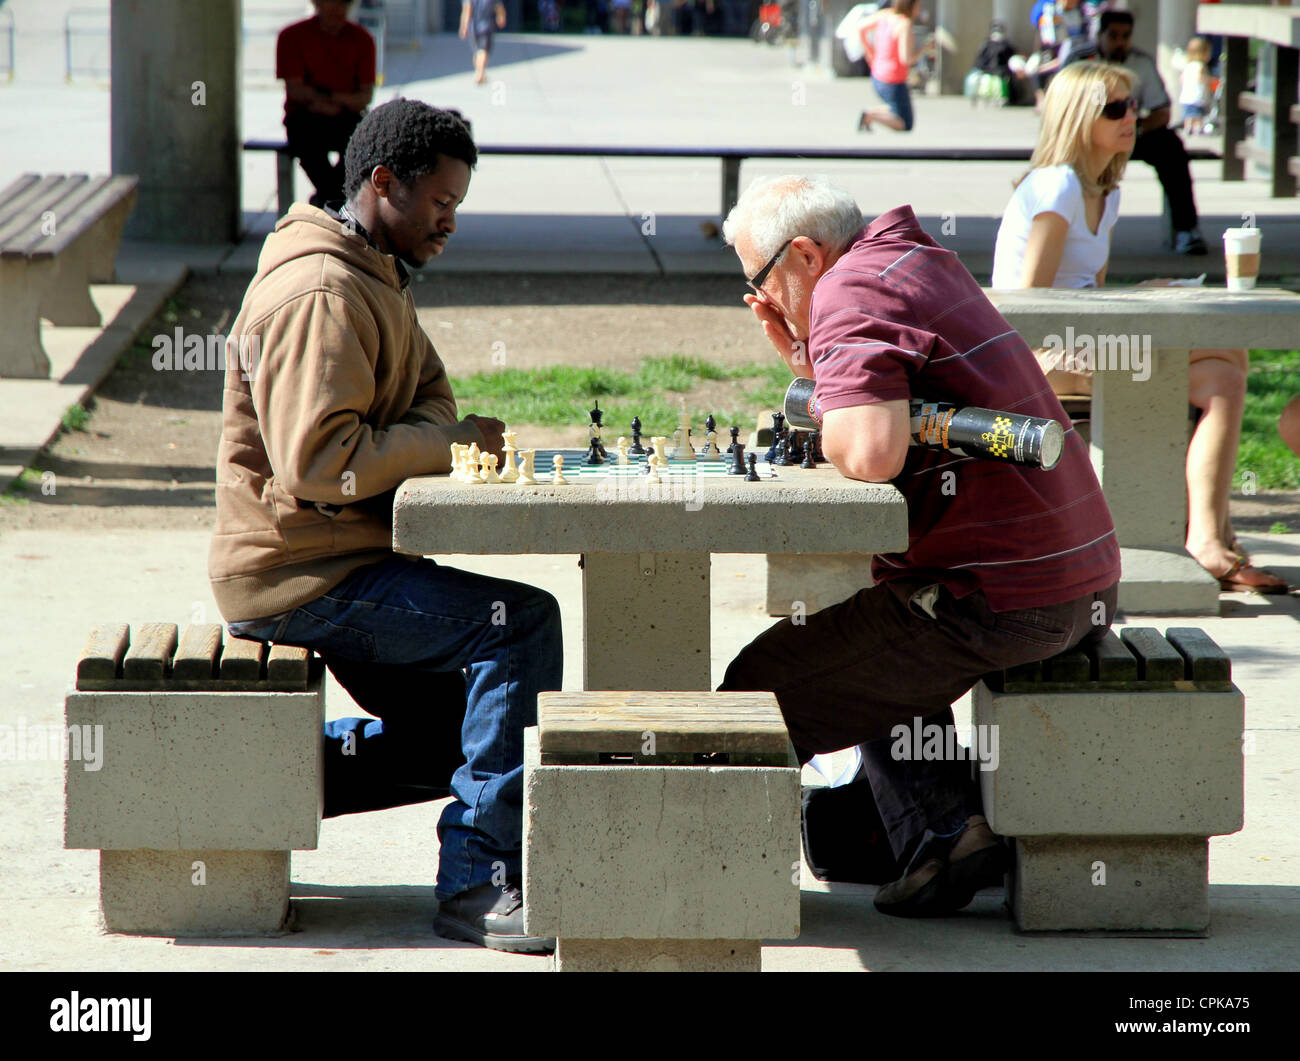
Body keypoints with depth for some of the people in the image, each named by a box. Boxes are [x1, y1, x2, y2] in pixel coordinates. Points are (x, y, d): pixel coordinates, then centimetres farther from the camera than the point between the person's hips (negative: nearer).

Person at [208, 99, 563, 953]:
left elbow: (429, 400, 12)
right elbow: (317, 464, -27)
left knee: (466, 734, 13)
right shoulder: (324, 295, -19)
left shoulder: (376, 280, 16)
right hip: (301, 575, -11)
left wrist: (446, 433, -11)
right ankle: (478, 880, -23)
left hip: (342, 567, 11)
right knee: (520, 621, -23)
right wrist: (447, 443, -20)